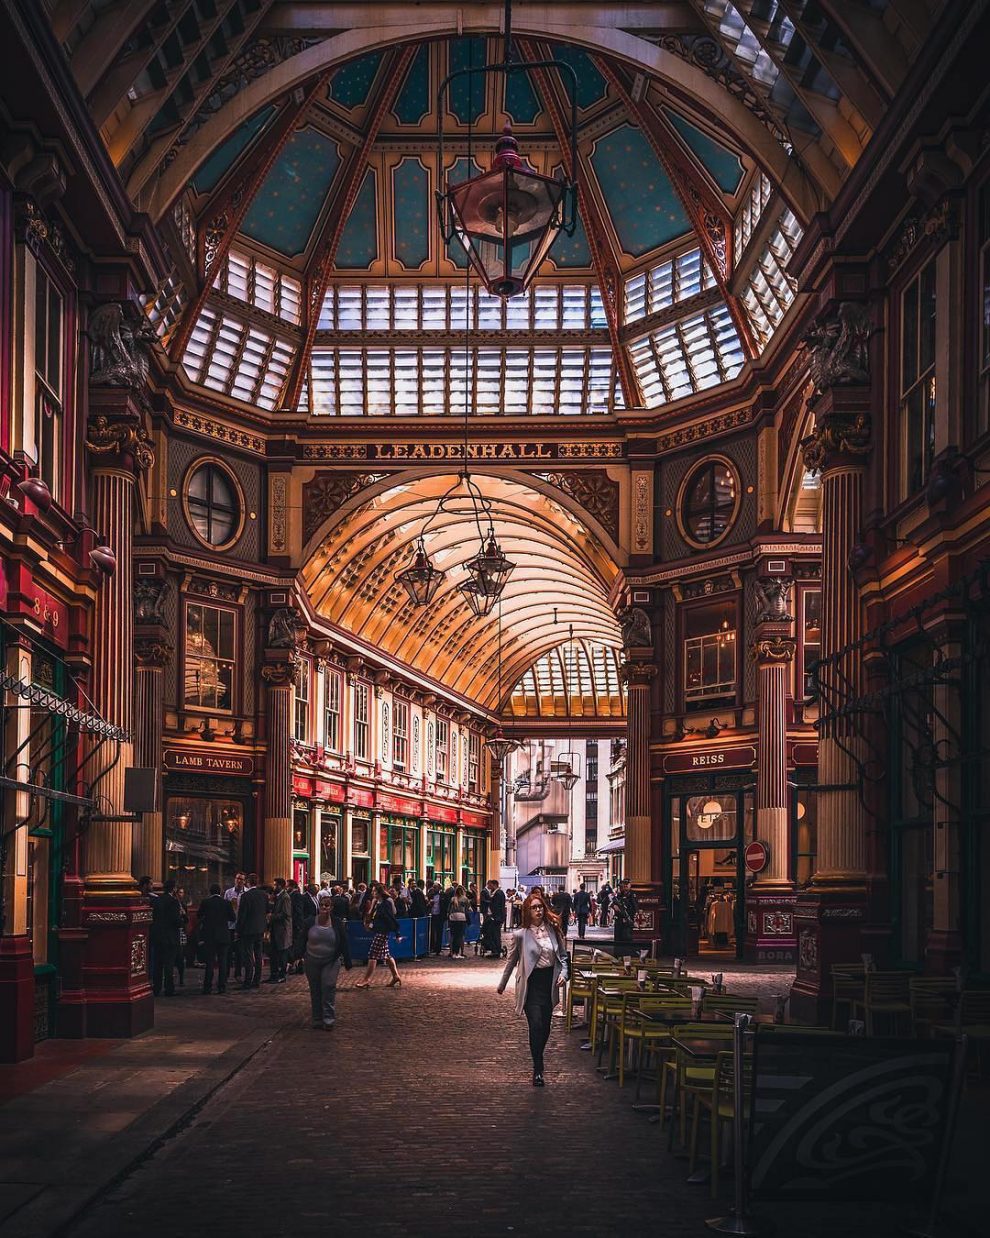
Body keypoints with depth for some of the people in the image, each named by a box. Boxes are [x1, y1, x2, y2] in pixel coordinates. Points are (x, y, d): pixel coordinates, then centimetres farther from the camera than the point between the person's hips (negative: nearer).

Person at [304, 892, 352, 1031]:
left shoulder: (337, 923, -5)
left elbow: (344, 944, -1)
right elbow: (302, 941, 2)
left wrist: (347, 962, -2)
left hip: (331, 962, -2)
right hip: (312, 962, 2)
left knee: (329, 986, -13)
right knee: (315, 991, 7)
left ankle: (328, 1019, -11)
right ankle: (317, 1019, 16)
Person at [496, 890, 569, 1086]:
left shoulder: (553, 930, 3)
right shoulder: (520, 935, -6)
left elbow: (563, 955, 12)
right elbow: (511, 961, 5)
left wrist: (563, 973, -5)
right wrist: (502, 985, 12)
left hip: (549, 982, 4)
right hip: (531, 984, -4)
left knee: (545, 1028, 10)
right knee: (536, 1026, -11)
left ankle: (538, 1060, 32)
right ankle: (538, 1070, -3)